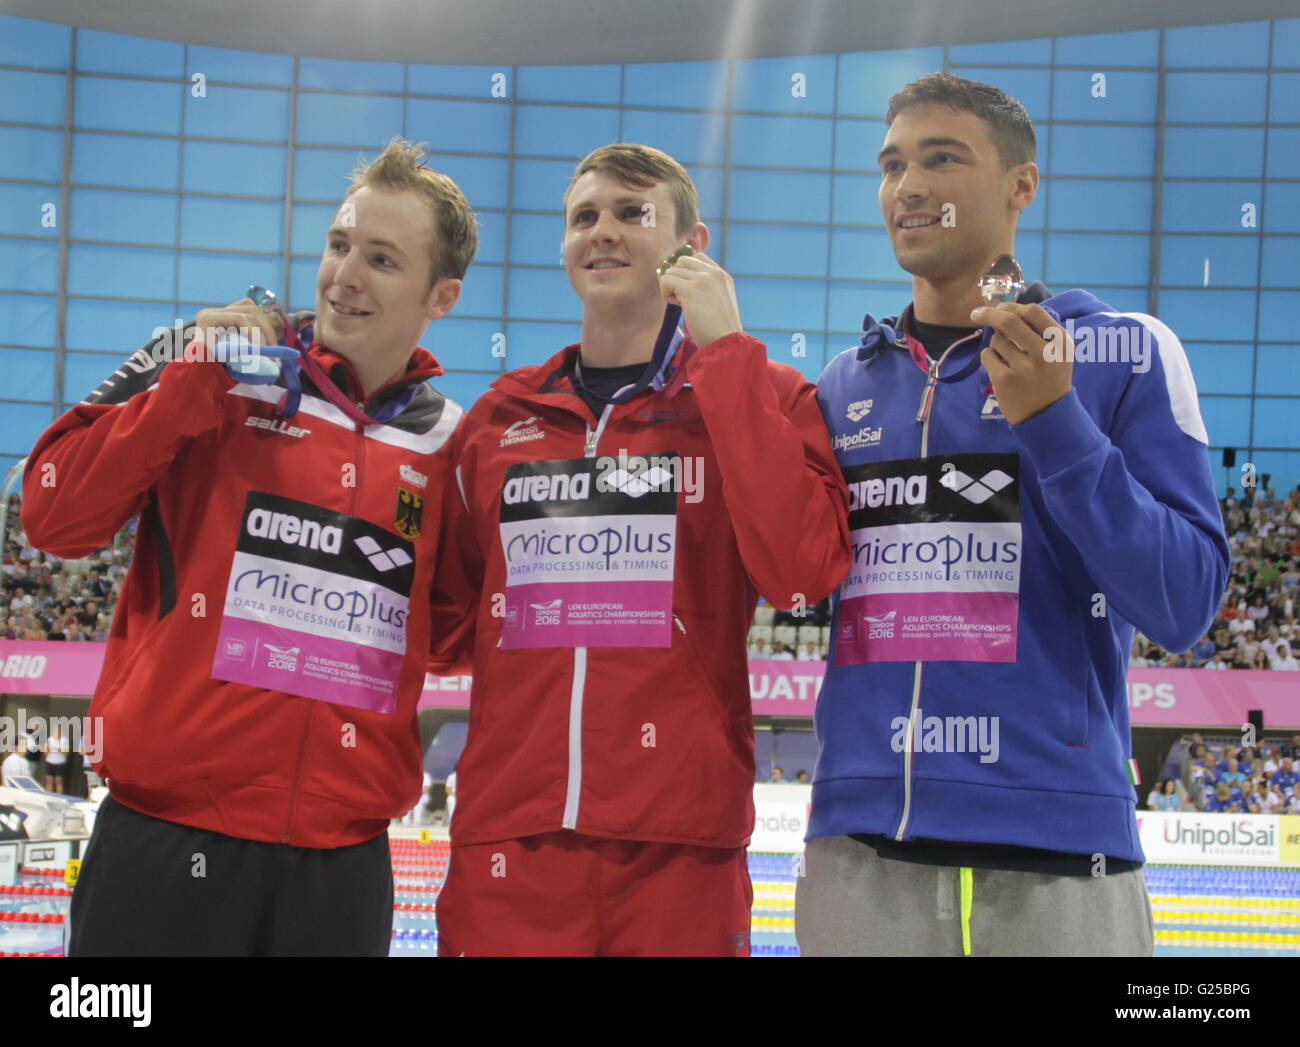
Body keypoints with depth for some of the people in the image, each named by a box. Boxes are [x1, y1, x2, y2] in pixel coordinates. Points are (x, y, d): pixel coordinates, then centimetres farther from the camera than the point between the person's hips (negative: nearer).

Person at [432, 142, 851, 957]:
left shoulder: (760, 395, 5)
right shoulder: (501, 416, 14)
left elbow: (801, 573, -14)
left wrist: (726, 352, -9)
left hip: (678, 844, -2)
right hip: (507, 835, 3)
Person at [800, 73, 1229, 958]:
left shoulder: (1124, 353, -1)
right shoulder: (846, 383, 12)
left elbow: (1182, 606, -7)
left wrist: (1052, 420, -16)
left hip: (1054, 850, -4)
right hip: (858, 848, 4)